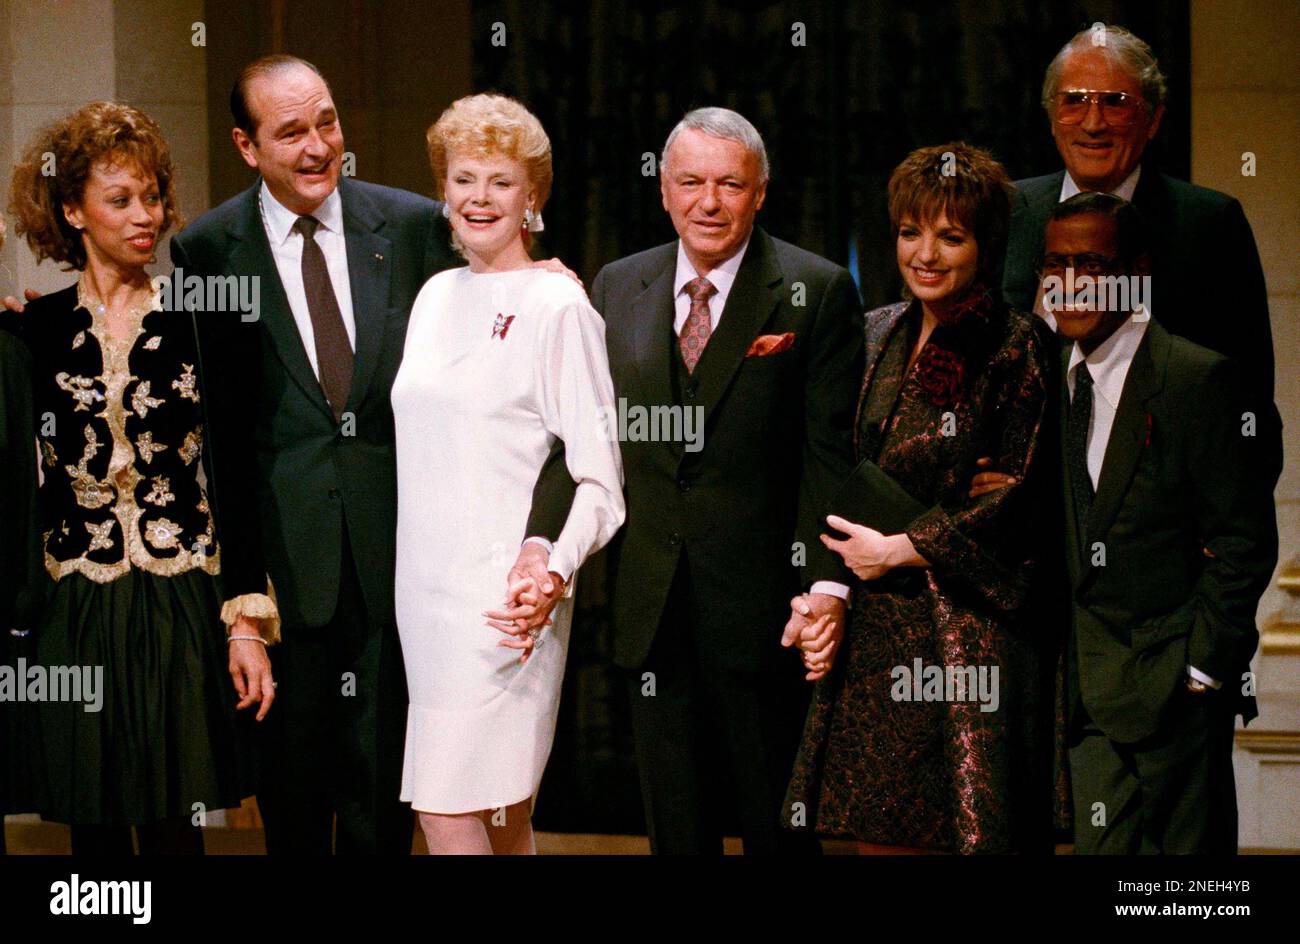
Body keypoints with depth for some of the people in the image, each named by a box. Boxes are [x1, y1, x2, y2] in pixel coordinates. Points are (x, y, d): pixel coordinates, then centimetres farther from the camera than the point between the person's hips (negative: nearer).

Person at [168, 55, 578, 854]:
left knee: (385, 752, 10)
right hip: (285, 545, -1)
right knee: (292, 758, 12)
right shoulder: (208, 248, -3)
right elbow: (213, 418, 0)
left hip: (397, 539, 1)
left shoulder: (414, 225, 1)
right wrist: (235, 560, -4)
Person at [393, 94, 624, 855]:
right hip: (426, 586, 7)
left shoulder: (557, 305, -7)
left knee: (448, 809, -11)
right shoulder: (436, 295, 14)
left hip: (504, 599, -7)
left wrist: (555, 574, -25)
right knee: (506, 816, 11)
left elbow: (599, 480, -10)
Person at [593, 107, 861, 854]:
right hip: (654, 609, 4)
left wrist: (829, 582, -18)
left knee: (775, 823, 7)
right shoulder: (618, 288, 9)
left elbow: (834, 453, -8)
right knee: (675, 825, 13)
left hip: (762, 610, -4)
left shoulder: (818, 294, -4)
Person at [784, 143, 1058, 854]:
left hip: (970, 630, -6)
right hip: (872, 632, 6)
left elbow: (1017, 495, -12)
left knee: (963, 827, -2)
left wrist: (902, 550, -9)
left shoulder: (1017, 345, -7)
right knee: (873, 826, 7)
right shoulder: (879, 334, 12)